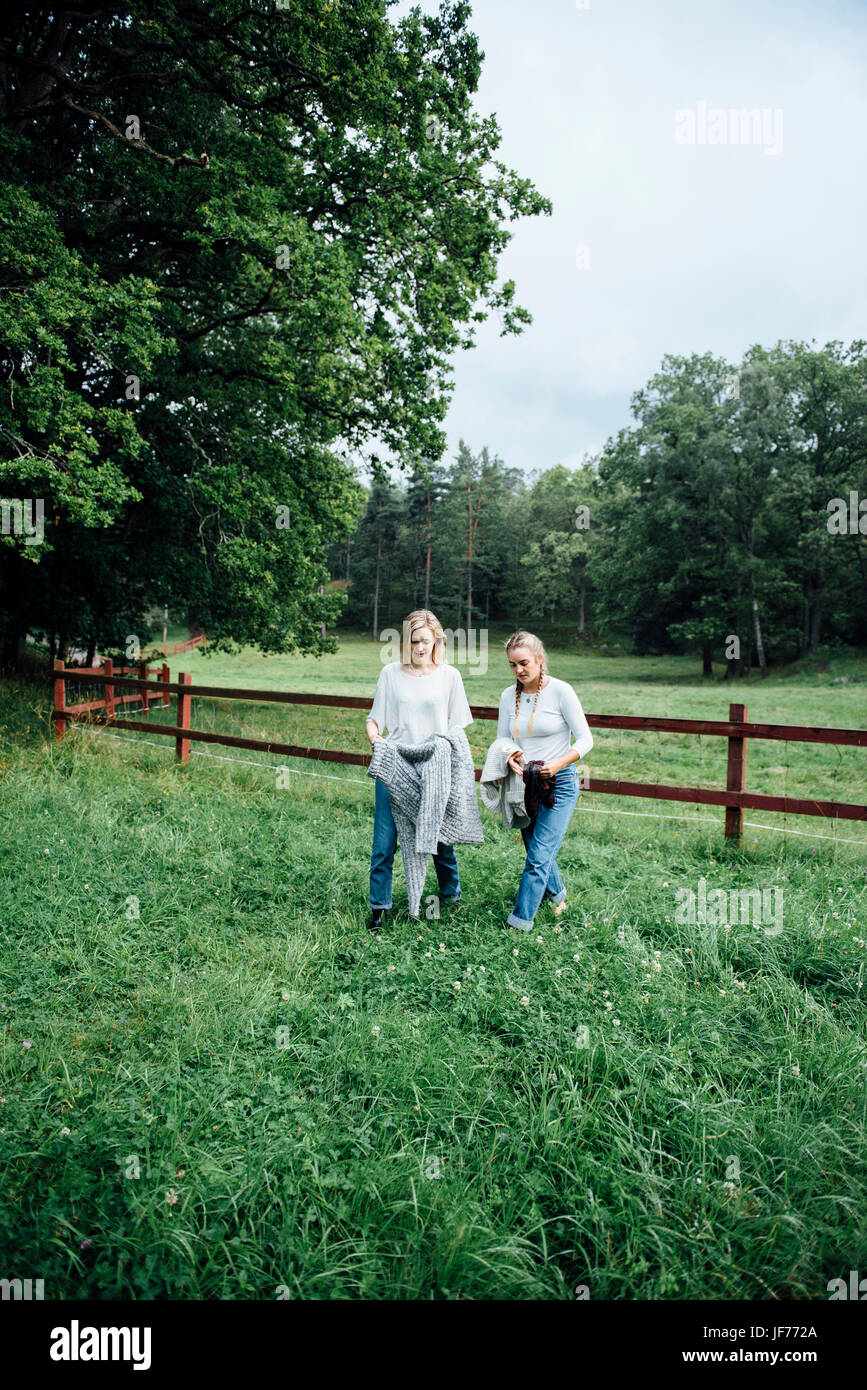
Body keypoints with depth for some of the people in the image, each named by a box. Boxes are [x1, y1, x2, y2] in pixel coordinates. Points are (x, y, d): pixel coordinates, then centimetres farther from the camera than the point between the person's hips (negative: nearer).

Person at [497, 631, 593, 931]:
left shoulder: (560, 691, -11)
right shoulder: (509, 696, 3)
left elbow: (585, 739, -10)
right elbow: (502, 740, 8)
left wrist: (558, 764, -24)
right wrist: (509, 756, -15)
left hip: (560, 783, -5)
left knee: (539, 856, -10)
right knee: (537, 849, 18)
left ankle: (519, 922, -3)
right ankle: (556, 894, 45)